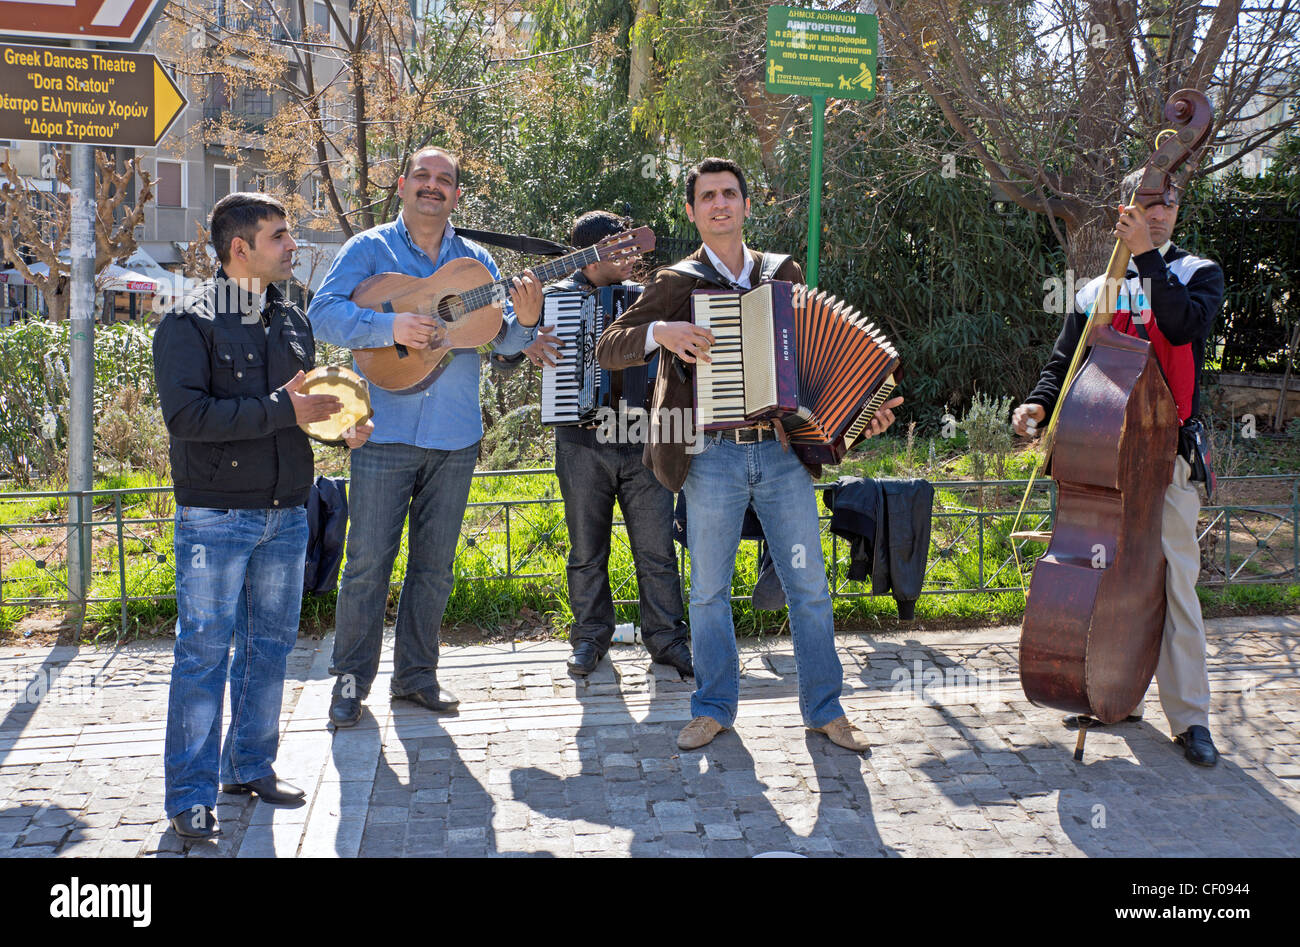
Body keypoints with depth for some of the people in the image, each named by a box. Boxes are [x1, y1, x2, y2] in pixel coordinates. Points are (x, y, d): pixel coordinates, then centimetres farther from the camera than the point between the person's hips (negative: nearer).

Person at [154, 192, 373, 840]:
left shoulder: (292, 319, 13)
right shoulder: (189, 321, -7)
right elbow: (185, 415, -20)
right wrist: (281, 409, -22)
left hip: (286, 513, 6)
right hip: (216, 514, -6)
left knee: (271, 643, 13)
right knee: (204, 651, -2)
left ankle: (251, 767, 27)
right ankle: (191, 793, 9)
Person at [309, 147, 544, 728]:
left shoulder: (475, 260, 13)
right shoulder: (370, 249, 1)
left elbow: (502, 341, 9)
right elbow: (322, 313, -10)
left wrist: (524, 319, -13)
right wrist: (390, 325, -24)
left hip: (455, 438, 4)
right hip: (385, 434, -4)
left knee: (434, 564, 11)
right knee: (369, 562, -1)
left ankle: (416, 675, 24)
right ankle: (351, 680, 14)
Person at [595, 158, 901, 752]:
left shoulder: (785, 274, 12)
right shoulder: (676, 283, 3)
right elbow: (607, 349, 0)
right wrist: (659, 332, -19)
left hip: (783, 453, 2)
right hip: (712, 458, -1)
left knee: (809, 587, 4)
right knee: (708, 591, 7)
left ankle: (825, 709, 19)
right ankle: (714, 709, 23)